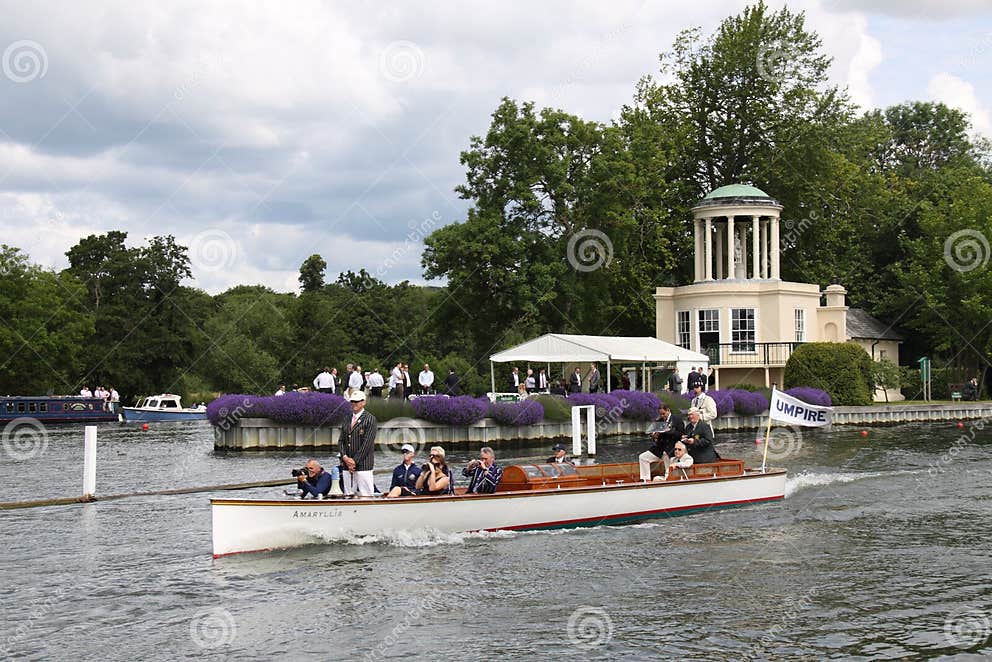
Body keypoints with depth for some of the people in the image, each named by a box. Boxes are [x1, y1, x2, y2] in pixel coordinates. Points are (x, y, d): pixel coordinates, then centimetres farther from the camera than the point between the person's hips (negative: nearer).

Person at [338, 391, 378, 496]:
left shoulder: (370, 419, -3)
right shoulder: (347, 420, 17)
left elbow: (367, 443, -10)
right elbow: (341, 441, 13)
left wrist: (355, 461, -13)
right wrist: (345, 457, -4)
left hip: (363, 465, -6)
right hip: (346, 465, 6)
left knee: (365, 495, -8)